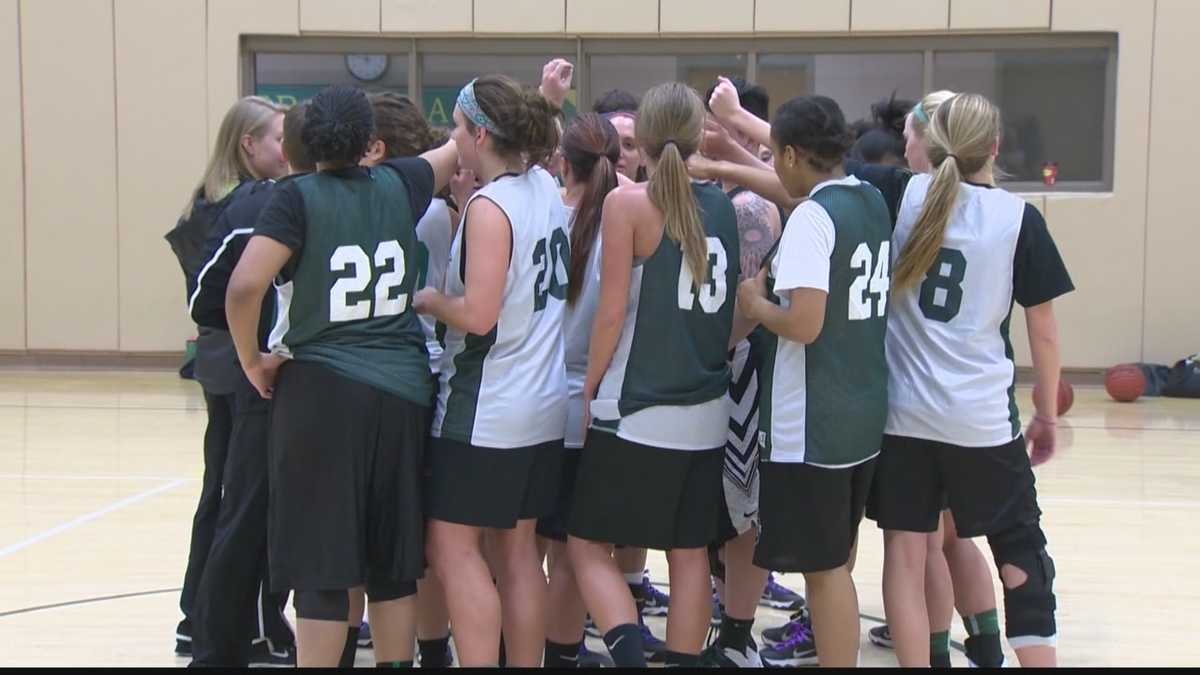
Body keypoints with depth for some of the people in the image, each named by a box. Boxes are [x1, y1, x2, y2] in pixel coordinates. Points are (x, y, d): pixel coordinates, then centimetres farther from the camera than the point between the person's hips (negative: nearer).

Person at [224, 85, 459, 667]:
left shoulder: (299, 198, -6)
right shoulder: (399, 185, 6)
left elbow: (245, 287, -18)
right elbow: (460, 147, 24)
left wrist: (253, 360, -2)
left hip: (323, 390, -4)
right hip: (404, 389, 4)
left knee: (322, 566, 0)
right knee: (394, 564, 13)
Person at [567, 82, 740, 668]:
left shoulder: (628, 202, -9)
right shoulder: (724, 206, 7)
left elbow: (612, 313, -9)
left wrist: (588, 390, 0)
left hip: (636, 410, -5)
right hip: (706, 412, 5)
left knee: (586, 542, 5)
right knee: (690, 552, 11)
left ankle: (630, 656, -12)